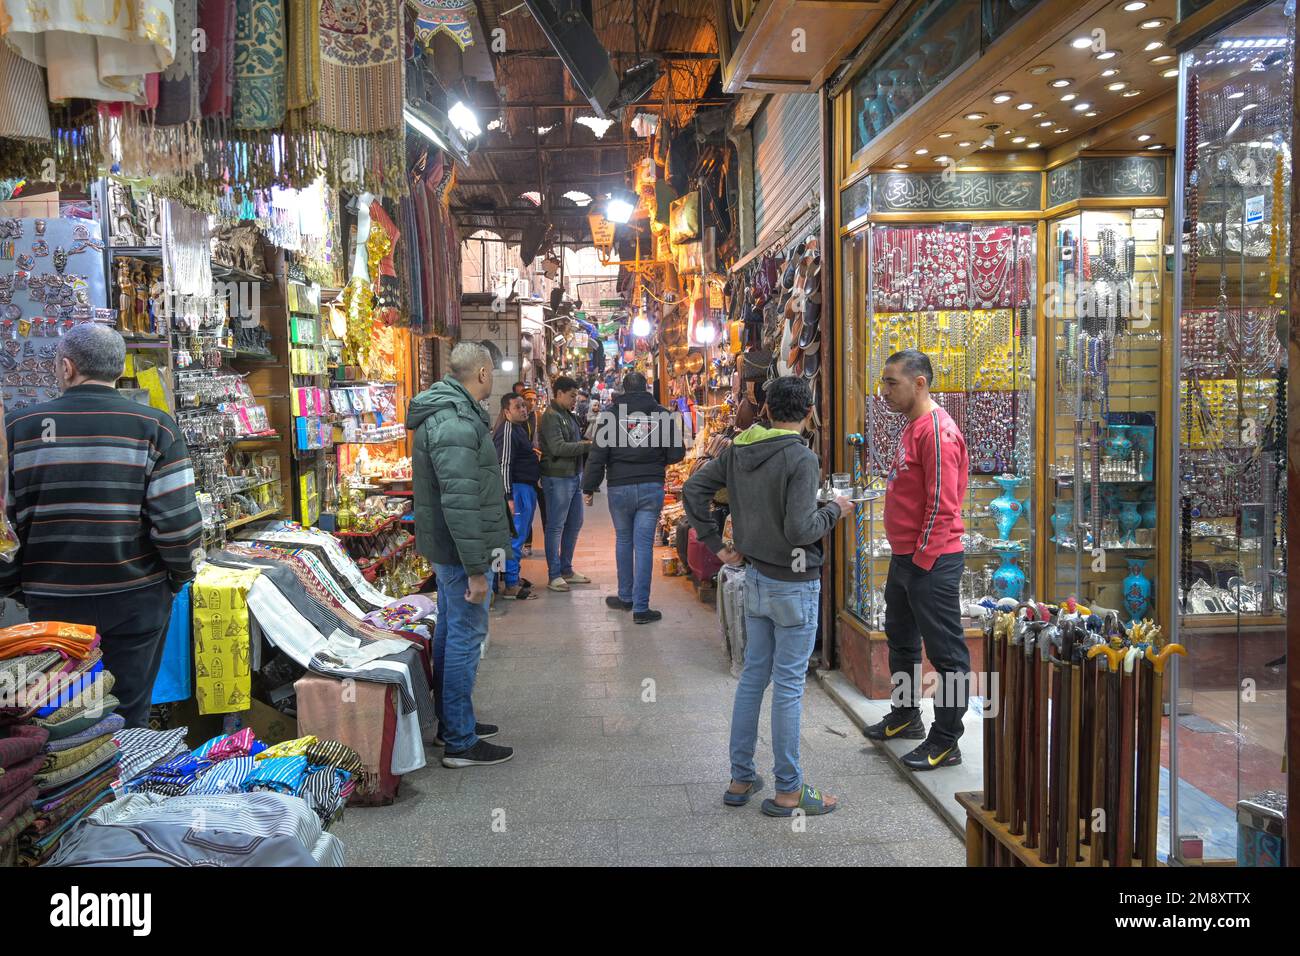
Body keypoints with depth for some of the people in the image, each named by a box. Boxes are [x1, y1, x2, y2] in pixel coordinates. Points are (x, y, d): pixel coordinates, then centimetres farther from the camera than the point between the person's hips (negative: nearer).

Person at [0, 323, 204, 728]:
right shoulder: (154, 427, -9)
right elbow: (178, 520, -14)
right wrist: (180, 575, 4)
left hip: (51, 603, 2)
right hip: (136, 599, -1)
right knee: (129, 715, 11)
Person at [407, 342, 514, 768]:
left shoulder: (445, 411, 12)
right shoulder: (458, 425, -23)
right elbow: (461, 504, -27)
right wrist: (476, 568, -24)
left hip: (444, 545, 11)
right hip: (462, 549, -11)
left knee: (450, 630, 18)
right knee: (466, 639, -3)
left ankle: (451, 721, 32)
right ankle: (461, 743, 8)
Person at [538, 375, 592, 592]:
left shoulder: (568, 415, 16)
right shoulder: (551, 416, -14)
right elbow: (558, 447, -23)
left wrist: (589, 441, 3)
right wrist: (589, 446, -22)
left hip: (574, 476, 10)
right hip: (558, 478, -10)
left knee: (574, 524, 15)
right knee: (555, 527, -1)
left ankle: (566, 570, 27)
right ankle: (554, 575, 6)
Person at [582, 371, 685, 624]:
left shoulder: (610, 415, -3)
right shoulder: (663, 415, -2)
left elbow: (597, 456, -5)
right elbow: (676, 454, 0)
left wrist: (589, 488, 4)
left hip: (620, 488, 0)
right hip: (652, 488, 0)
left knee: (623, 539, 18)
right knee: (644, 544, 2)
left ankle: (625, 597, 29)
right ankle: (640, 607, 3)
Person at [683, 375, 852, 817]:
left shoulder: (738, 449, 3)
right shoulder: (801, 459, -19)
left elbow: (694, 489, 6)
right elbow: (800, 529, -25)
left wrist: (717, 544, 8)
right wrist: (834, 511, -6)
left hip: (755, 577, 7)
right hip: (793, 584, -7)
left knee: (753, 676, 16)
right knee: (789, 685, 3)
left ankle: (740, 779, 27)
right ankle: (788, 791, 16)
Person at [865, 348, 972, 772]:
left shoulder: (937, 432, -18)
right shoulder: (912, 427, 13)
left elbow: (941, 505, -21)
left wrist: (922, 559, -18)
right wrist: (904, 556, 19)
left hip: (932, 561, -11)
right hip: (904, 557, 11)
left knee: (946, 653, 2)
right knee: (901, 641, 22)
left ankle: (945, 742, 11)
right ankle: (905, 716, 39)